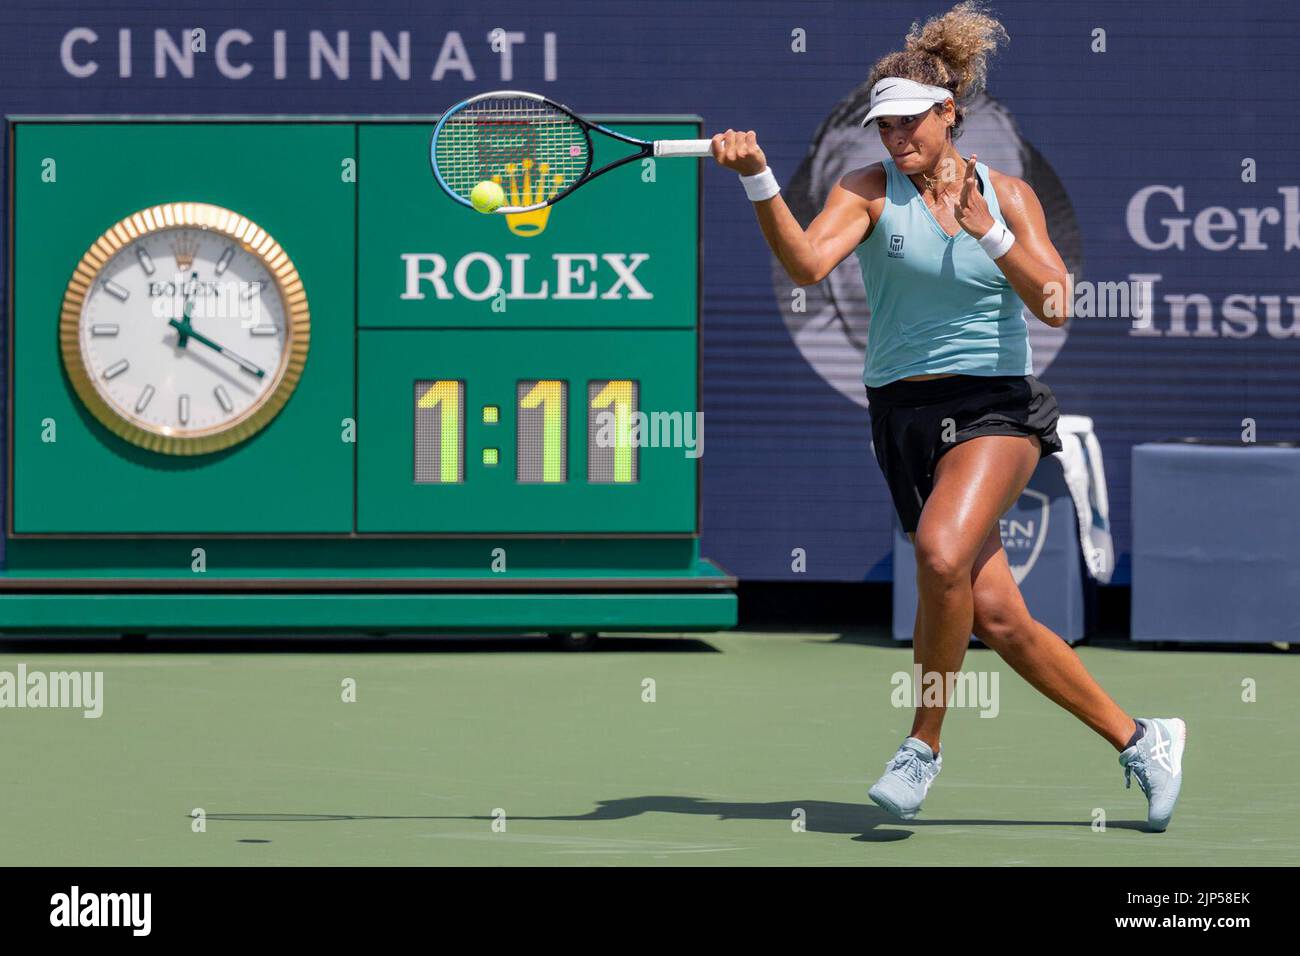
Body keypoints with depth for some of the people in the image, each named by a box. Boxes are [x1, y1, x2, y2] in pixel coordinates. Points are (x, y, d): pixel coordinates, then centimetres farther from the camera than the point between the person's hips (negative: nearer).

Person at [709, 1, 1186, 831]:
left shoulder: (1007, 194, 4)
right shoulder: (870, 191, 1)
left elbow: (1053, 305, -4)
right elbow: (807, 263, -18)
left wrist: (990, 234, -15)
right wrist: (758, 180, -32)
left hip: (997, 405, -2)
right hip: (905, 412, 2)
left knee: (943, 552, -29)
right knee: (996, 614, -2)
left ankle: (925, 746, -12)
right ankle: (1139, 739, 14)